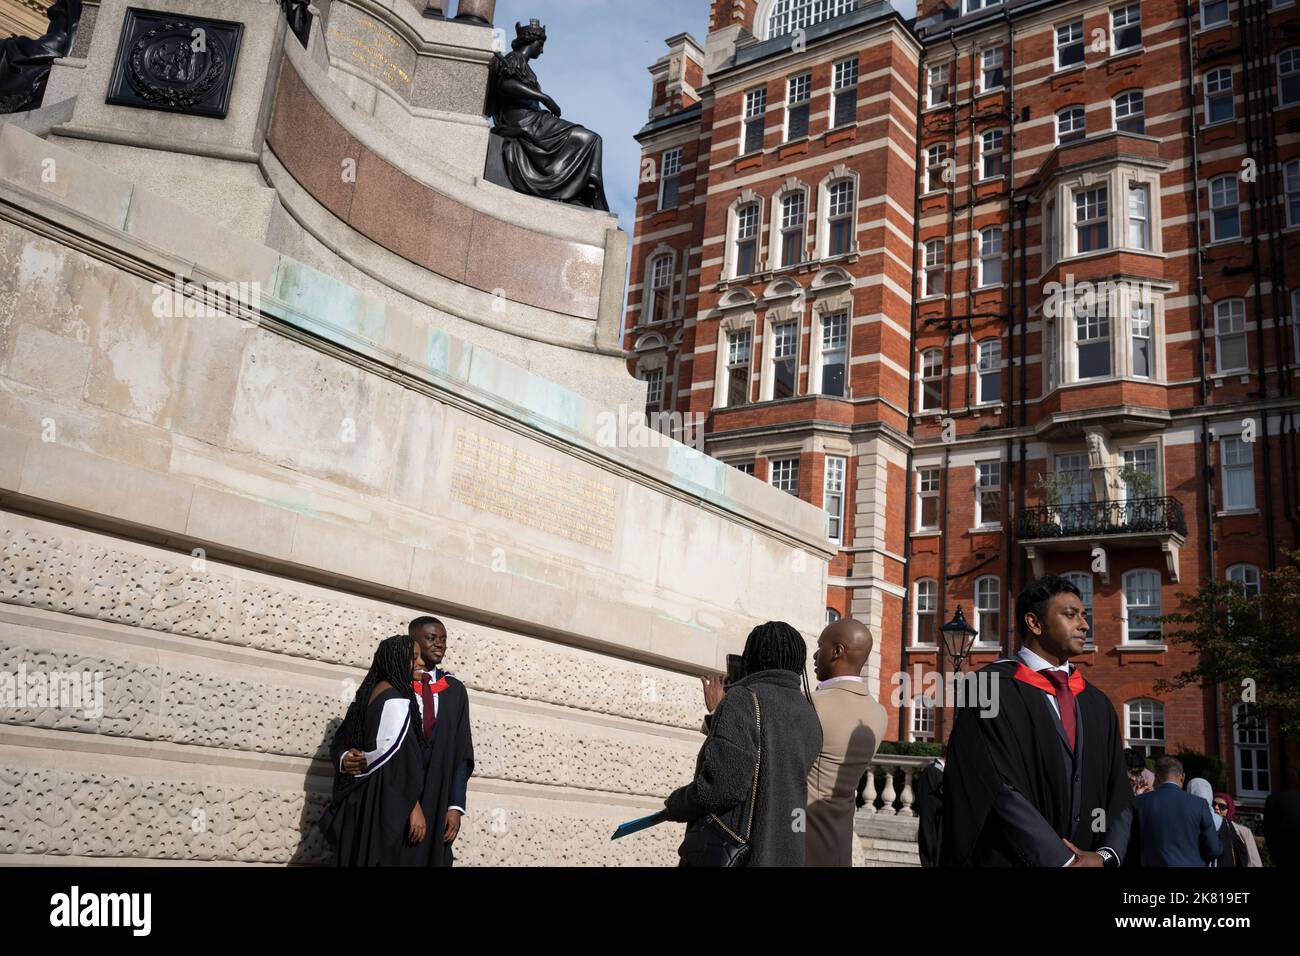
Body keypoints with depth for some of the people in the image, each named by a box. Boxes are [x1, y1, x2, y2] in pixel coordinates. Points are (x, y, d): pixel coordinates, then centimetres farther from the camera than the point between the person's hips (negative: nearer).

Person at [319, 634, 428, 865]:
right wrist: (414, 807, -19)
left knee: (358, 857, 10)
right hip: (384, 800, -9)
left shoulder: (369, 693, 14)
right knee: (380, 859, -6)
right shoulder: (396, 699, -13)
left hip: (358, 798, 9)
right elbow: (400, 755, -19)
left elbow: (342, 740, 19)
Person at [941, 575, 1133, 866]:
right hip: (1010, 860, -6)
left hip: (1090, 859, 6)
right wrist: (1064, 860, -18)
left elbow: (1120, 797, 6)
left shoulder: (1098, 705, 10)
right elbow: (998, 788, -18)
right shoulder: (990, 688, -10)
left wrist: (1104, 857, -11)